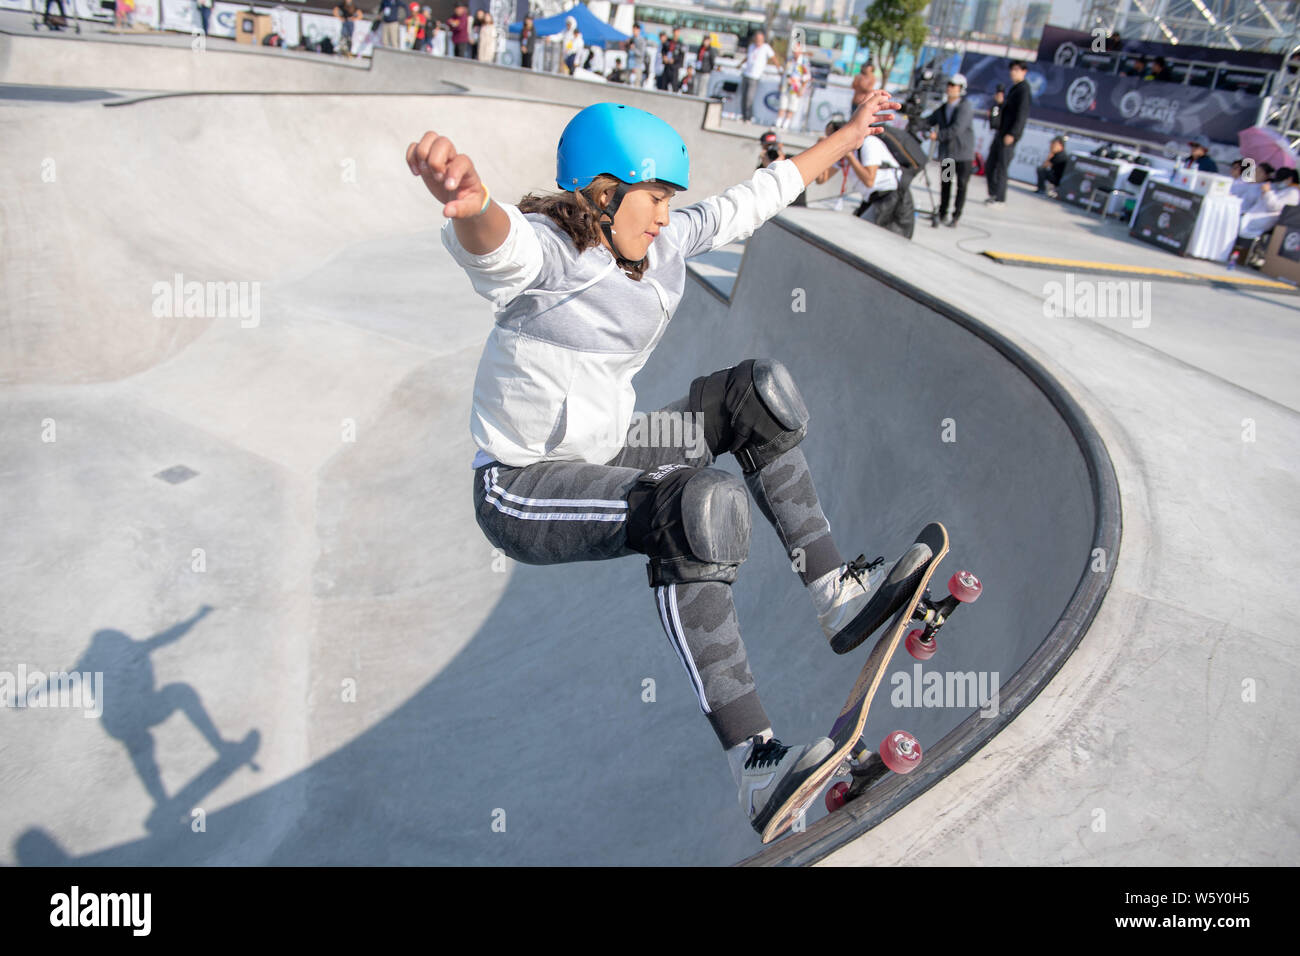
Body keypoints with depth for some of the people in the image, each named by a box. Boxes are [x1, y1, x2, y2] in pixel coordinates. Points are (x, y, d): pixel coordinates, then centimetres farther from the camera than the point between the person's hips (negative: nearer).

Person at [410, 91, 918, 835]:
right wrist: (469, 204, -68)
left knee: (757, 393, 7)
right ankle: (753, 765, -32)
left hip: (609, 454, 9)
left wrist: (850, 134, 23)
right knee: (698, 506, -34)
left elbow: (757, 198, 15)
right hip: (523, 488, -9)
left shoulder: (664, 245, 5)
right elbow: (495, 242, -44)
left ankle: (834, 589, 8)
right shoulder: (541, 253, -18)